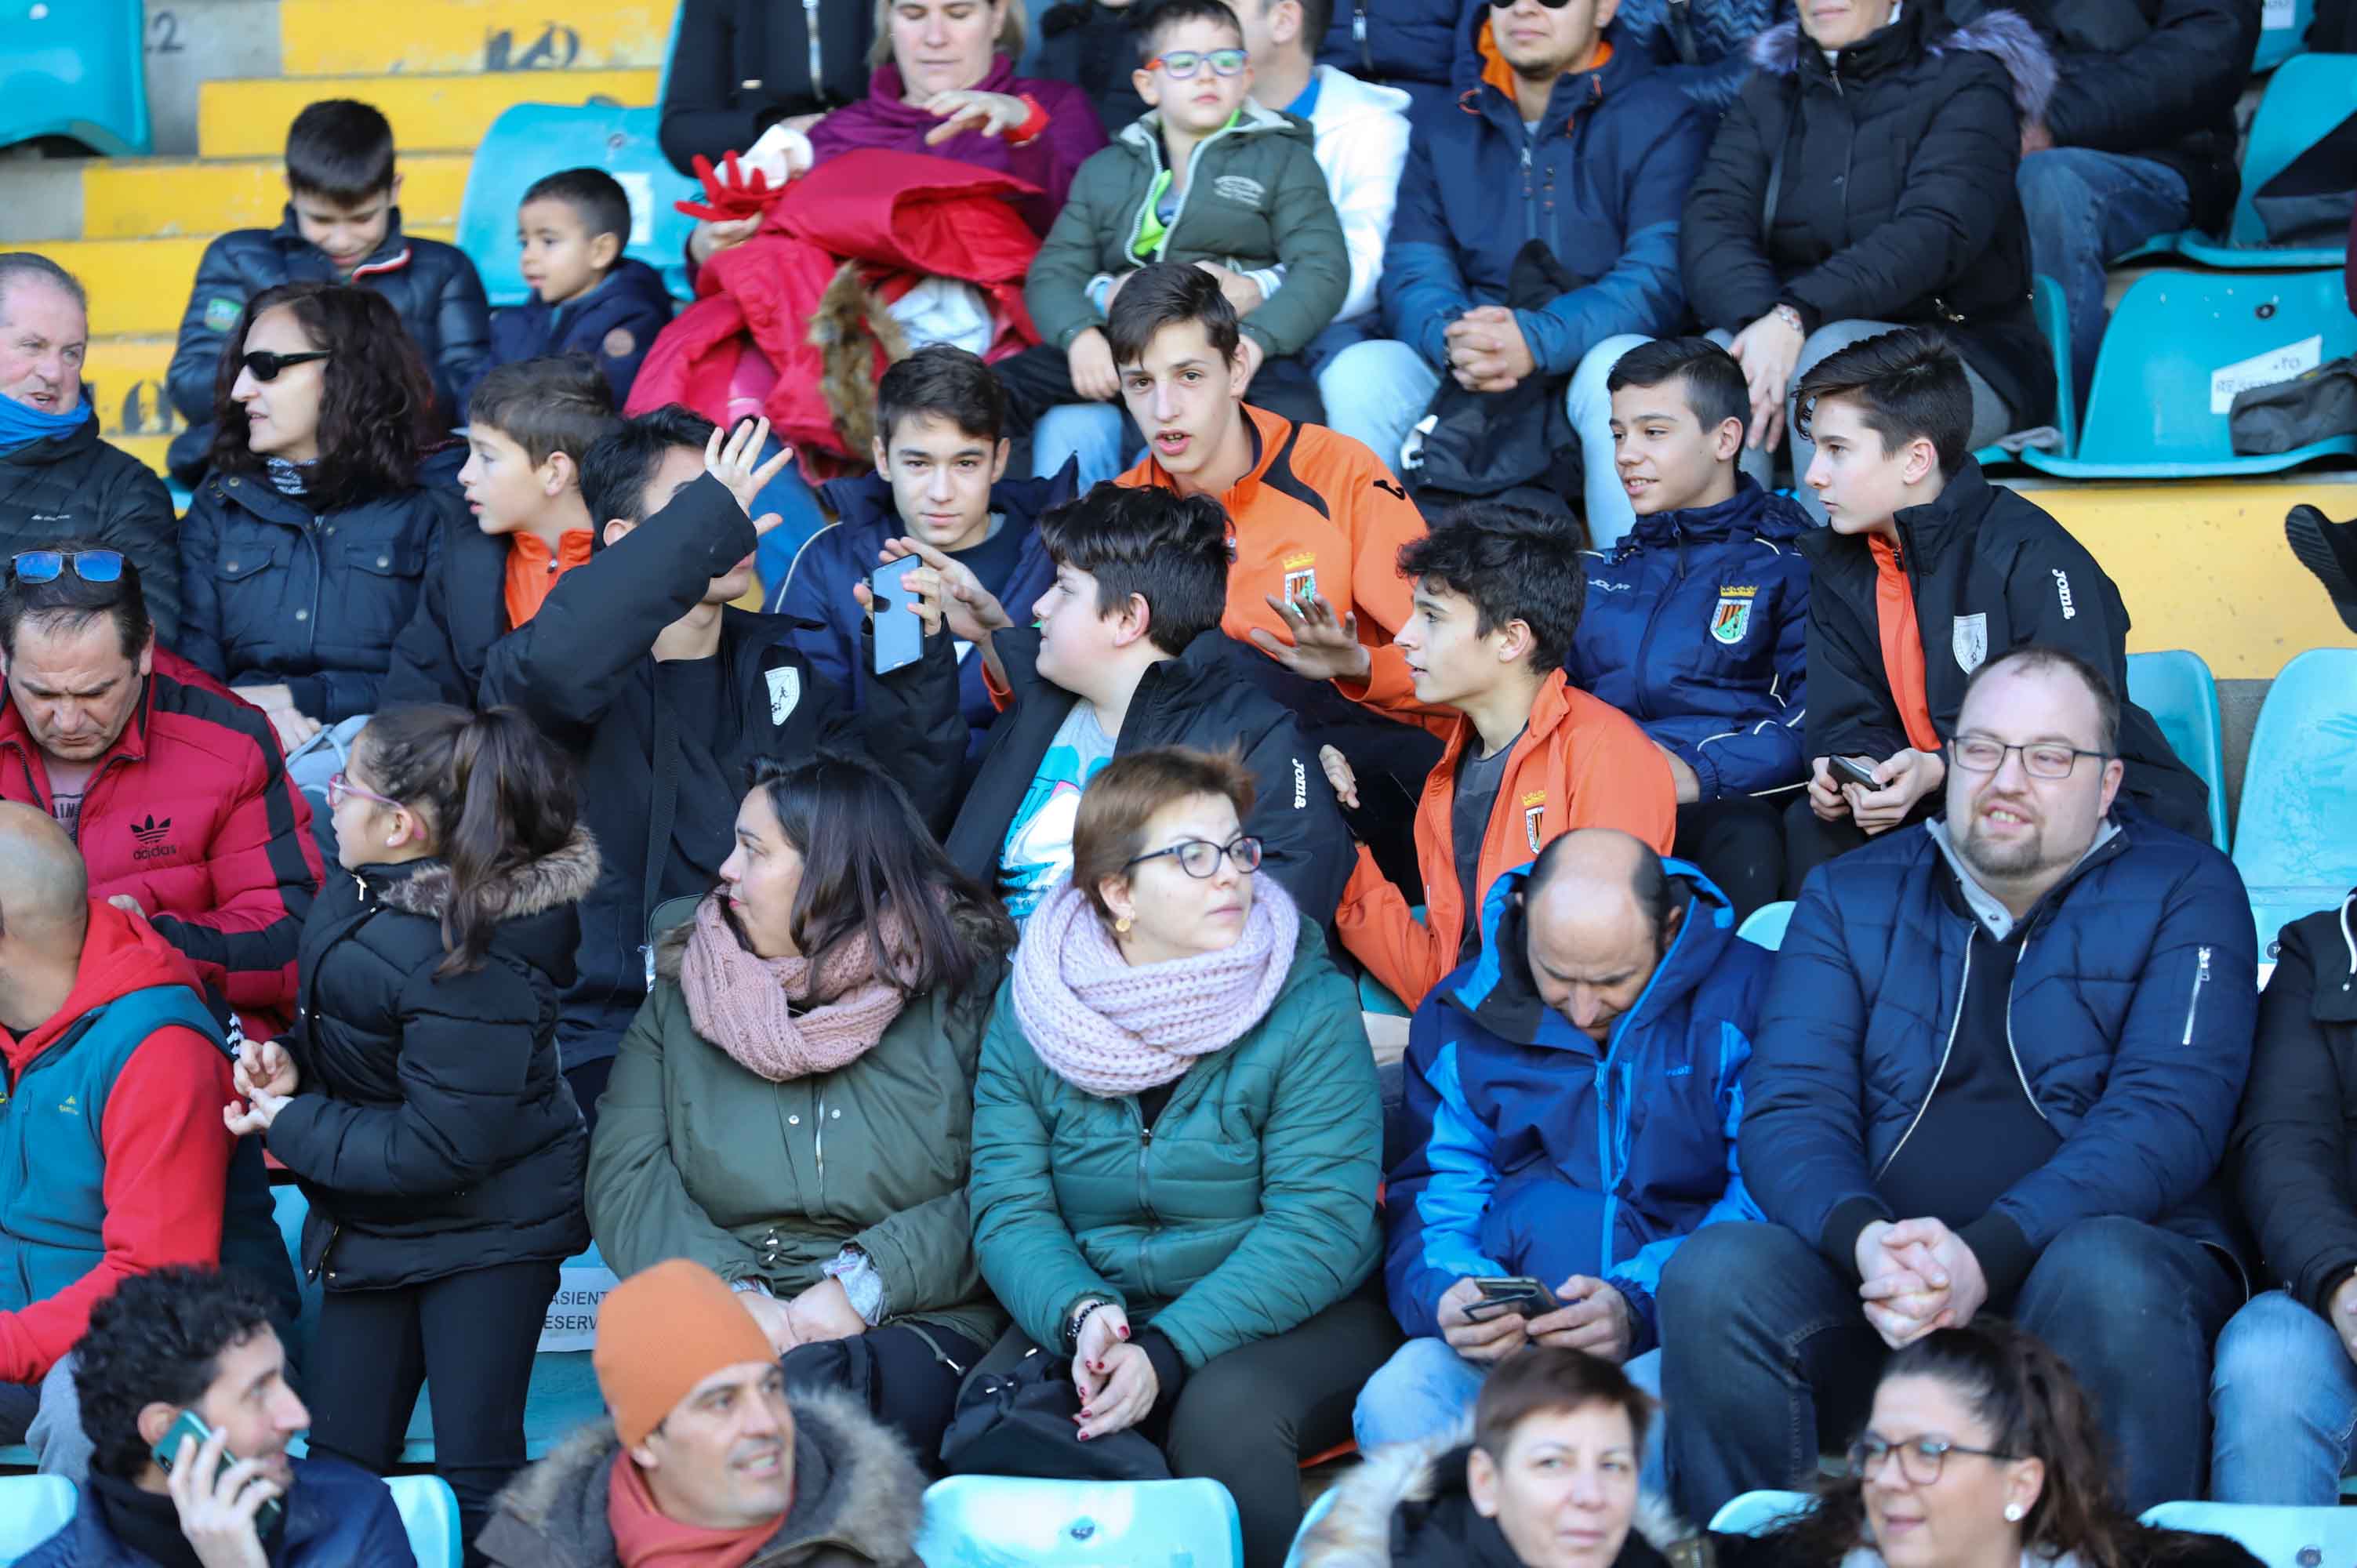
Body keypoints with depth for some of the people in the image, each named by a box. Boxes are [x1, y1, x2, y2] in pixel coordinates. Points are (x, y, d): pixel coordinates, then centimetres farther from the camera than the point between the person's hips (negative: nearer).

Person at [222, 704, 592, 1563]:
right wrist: (291, 1064, -7)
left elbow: (441, 1145, -27)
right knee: (338, 1459, 11)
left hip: (484, 1228, -9)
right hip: (378, 1227, 9)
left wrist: (293, 1128, -19)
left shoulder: (472, 967, -29)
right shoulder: (366, 895, -2)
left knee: (477, 1473, -1)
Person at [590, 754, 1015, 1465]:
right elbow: (625, 1179, 5)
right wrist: (732, 1292, -13)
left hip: (915, 1319, -2)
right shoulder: (682, 994, 16)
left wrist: (862, 1287, -17)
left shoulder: (964, 984, 6)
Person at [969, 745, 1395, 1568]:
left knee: (1223, 1412, -34)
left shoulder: (1309, 1007, -9)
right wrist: (1082, 1315, -27)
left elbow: (1317, 1225, -16)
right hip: (1098, 1307, 2)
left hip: (1293, 1315, -2)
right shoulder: (1032, 1008, 0)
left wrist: (1168, 1353, -28)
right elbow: (1009, 1208, -5)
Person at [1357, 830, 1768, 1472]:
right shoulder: (1458, 1016, 12)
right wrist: (1448, 1296, -12)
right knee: (1393, 1405, -31)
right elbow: (1433, 1197, 14)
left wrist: (1641, 1305, -19)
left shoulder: (1745, 995, 3)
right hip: (1511, 1335, 3)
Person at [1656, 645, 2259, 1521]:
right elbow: (1789, 1110, 4)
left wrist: (1986, 1254, -23)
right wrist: (1864, 1241, -20)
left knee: (2103, 1275, -37)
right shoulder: (1850, 897, 16)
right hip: (1877, 1276, 2)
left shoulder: (2183, 890, 8)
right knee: (1711, 1273, -27)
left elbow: (2165, 1115, -7)